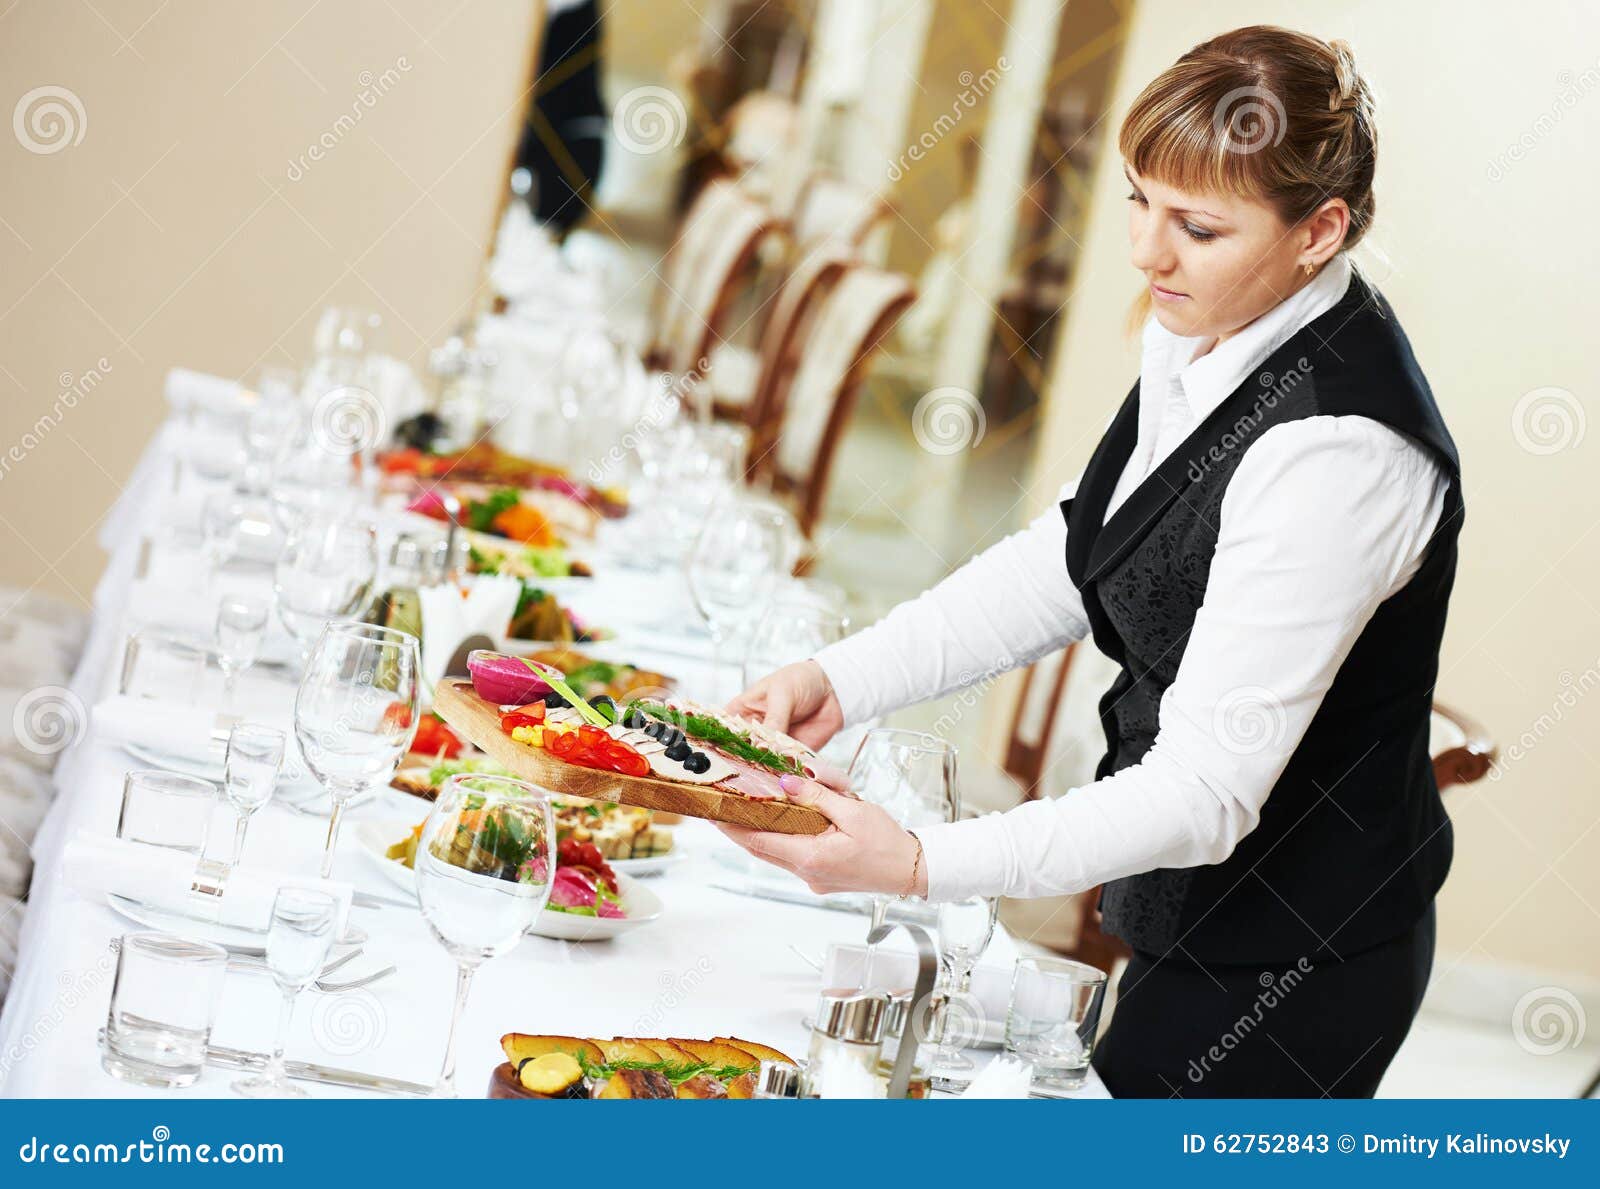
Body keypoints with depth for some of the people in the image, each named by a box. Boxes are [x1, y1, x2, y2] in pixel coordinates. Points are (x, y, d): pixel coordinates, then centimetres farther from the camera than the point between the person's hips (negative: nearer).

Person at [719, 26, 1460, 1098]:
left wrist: (920, 865, -36)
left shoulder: (1337, 453, -31)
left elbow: (1206, 793, -30)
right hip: (1205, 913, 8)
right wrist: (843, 678, -7)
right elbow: (1073, 559, 3)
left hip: (1285, 974, -8)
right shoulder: (1208, 337, -4)